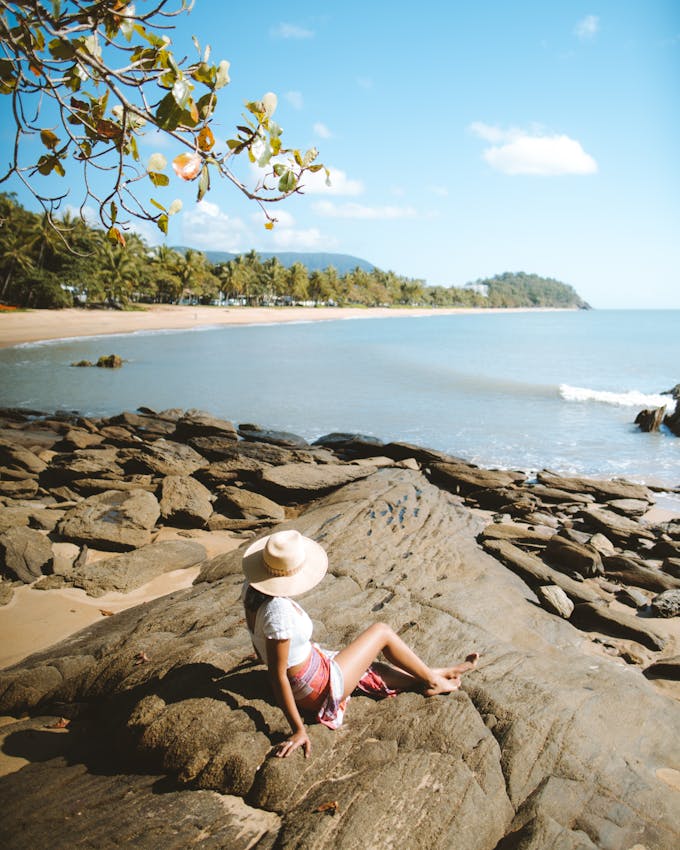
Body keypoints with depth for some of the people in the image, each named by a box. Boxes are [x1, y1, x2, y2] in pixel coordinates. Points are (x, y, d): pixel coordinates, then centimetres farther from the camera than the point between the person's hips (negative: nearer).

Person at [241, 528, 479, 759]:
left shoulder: (252, 586, -10)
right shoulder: (279, 611, -37)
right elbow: (277, 675, -30)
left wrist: (267, 660, 26)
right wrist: (298, 730, -23)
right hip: (319, 690, -8)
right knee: (381, 631, 7)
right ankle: (432, 680, 29)